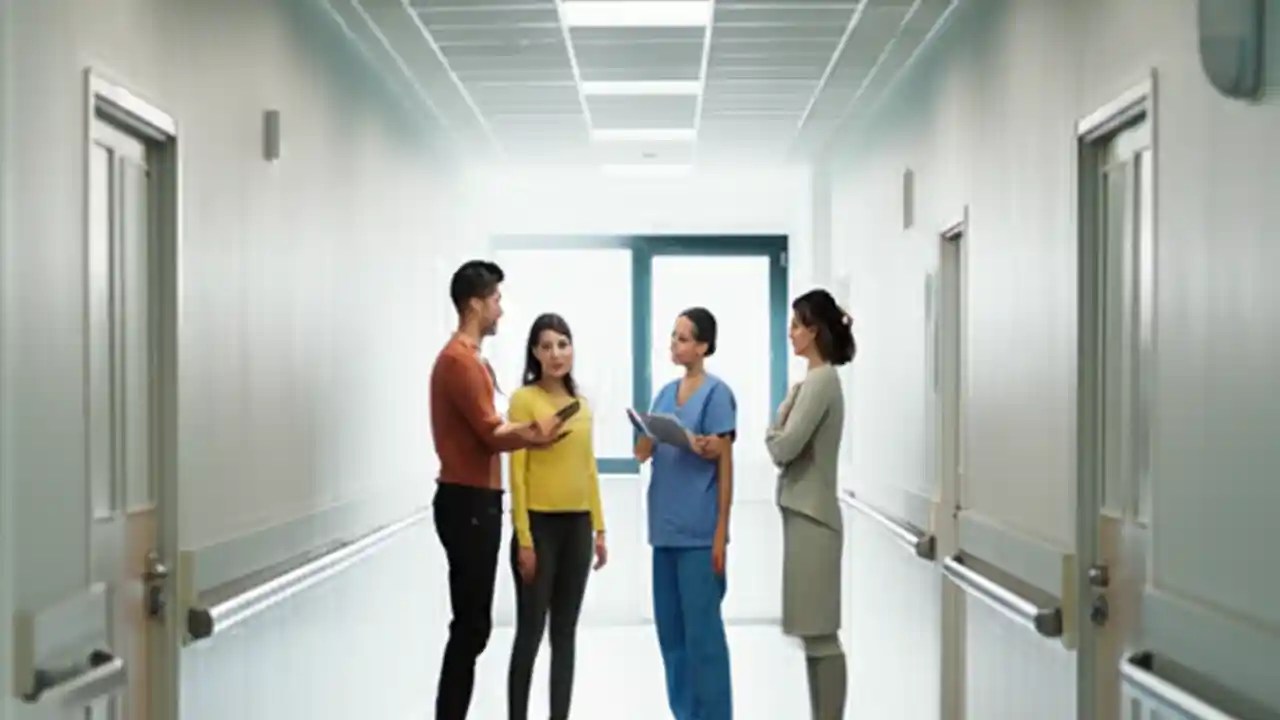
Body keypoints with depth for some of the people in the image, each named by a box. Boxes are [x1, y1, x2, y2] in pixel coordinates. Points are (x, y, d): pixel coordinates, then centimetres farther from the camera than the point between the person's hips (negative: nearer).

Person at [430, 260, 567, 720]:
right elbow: (492, 434, -18)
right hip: (467, 502, -10)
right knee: (471, 624, -6)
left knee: (473, 623, 12)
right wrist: (536, 433, -3)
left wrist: (530, 432, -4)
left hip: (476, 501, 10)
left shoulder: (472, 359, 18)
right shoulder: (458, 360, -15)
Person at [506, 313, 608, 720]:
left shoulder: (581, 404, 11)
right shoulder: (524, 399, -7)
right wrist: (524, 538, -15)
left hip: (576, 525, 6)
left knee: (565, 632, 10)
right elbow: (517, 472, -10)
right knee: (530, 631, 0)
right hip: (539, 523, -6)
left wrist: (599, 529, 10)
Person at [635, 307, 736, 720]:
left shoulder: (716, 393, -7)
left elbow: (725, 464, -8)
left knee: (701, 629, -3)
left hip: (699, 531, -7)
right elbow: (642, 453, 12)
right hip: (666, 527, 7)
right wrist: (647, 435, -12)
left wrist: (721, 534, -12)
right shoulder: (666, 393, 12)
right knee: (670, 628, 11)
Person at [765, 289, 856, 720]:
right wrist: (780, 433, -3)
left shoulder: (820, 381, -14)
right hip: (806, 513, 10)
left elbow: (784, 447, -19)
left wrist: (775, 429, 1)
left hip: (811, 516, -10)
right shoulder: (819, 380, 15)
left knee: (821, 634, -6)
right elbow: (792, 446, 16)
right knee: (815, 633, 12)